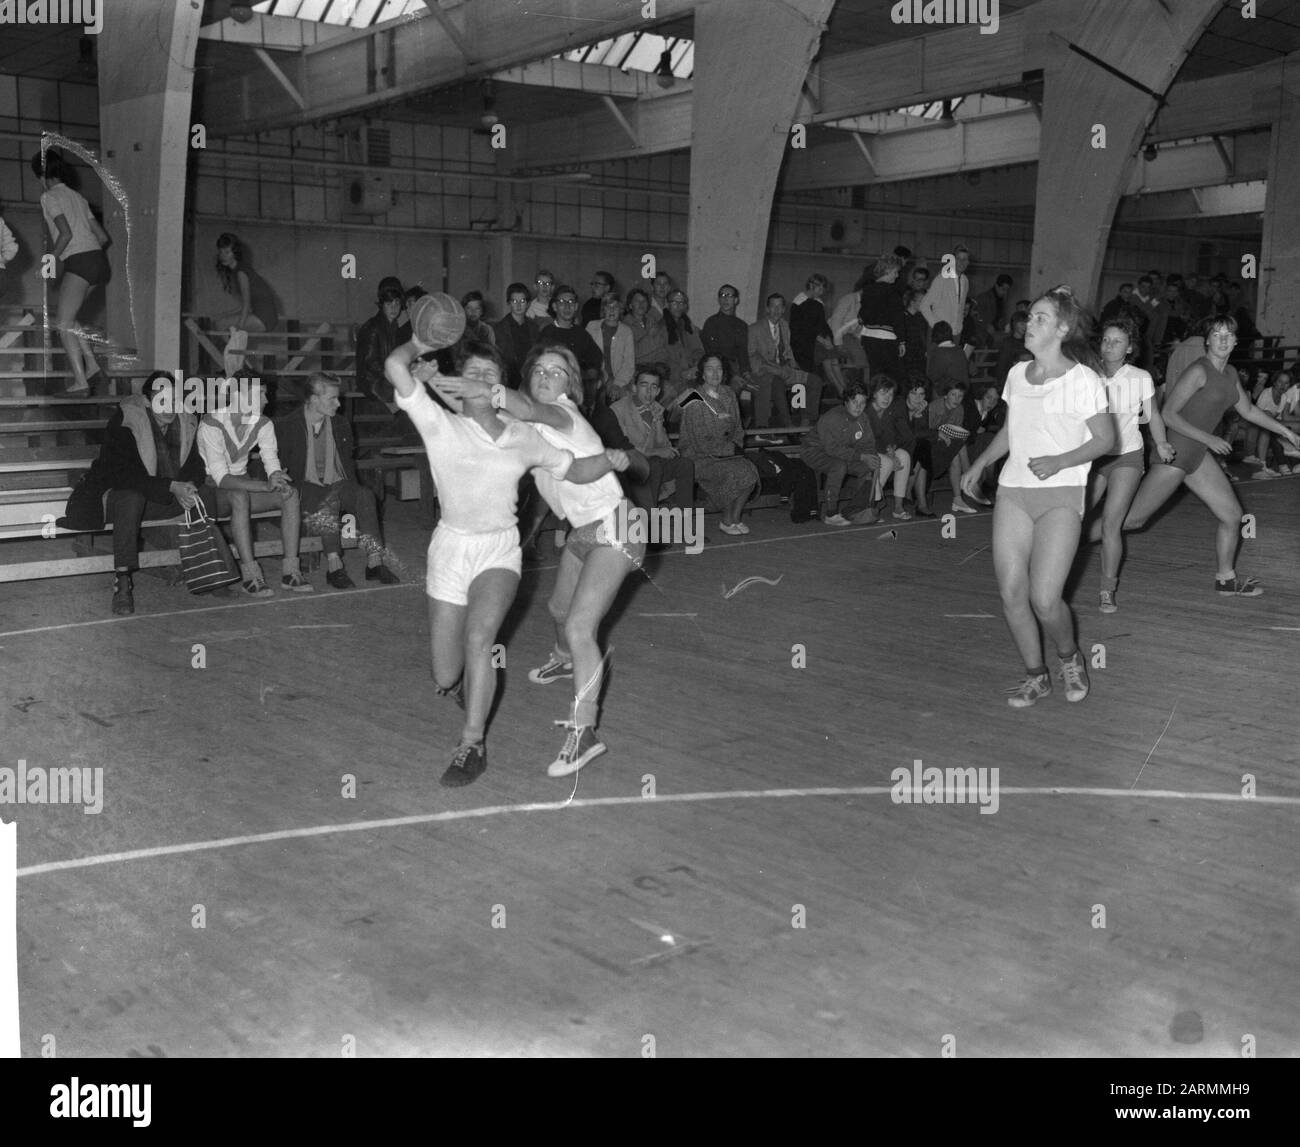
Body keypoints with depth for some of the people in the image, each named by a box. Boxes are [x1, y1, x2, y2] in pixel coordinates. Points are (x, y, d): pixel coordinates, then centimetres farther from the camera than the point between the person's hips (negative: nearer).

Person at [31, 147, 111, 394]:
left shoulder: (49, 197, -2)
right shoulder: (78, 197, 21)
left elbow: (66, 234, -15)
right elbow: (102, 237, 18)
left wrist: (51, 259, -2)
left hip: (79, 263, -8)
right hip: (98, 260, 8)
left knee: (64, 324, -3)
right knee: (65, 317, 18)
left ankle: (80, 380, -10)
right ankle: (90, 364, 8)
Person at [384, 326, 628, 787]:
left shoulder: (524, 438, 6)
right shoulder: (440, 425, -5)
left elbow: (576, 470, 13)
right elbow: (396, 365, -16)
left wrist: (609, 459, -3)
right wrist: (420, 347, -1)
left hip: (500, 550, 1)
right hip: (450, 547, 0)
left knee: (478, 638, -26)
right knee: (445, 680, 4)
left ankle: (473, 745, -10)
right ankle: (466, 682, 44)